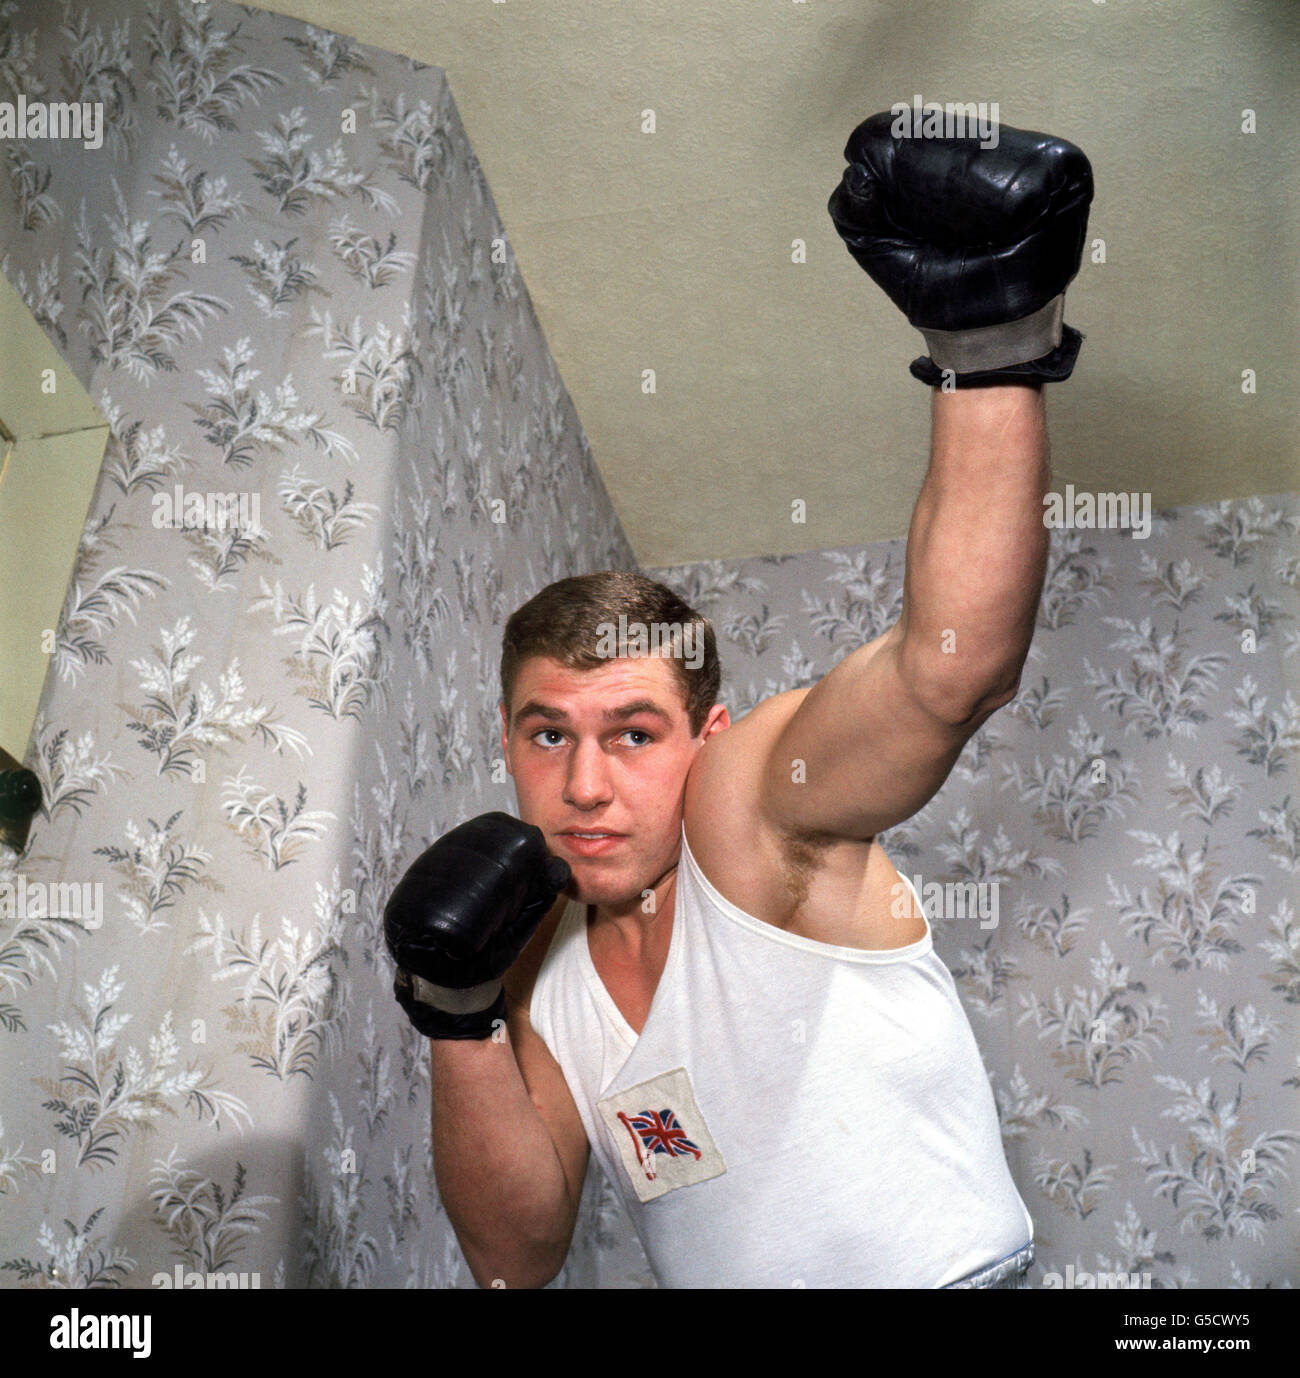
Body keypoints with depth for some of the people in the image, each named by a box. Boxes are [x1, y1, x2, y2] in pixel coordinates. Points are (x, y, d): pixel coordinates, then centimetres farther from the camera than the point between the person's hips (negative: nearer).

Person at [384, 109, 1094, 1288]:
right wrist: (461, 1017, -11)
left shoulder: (755, 803, -15)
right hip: (723, 1276, 5)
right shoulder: (537, 948, 1)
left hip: (954, 1274, -4)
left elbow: (956, 662, -32)